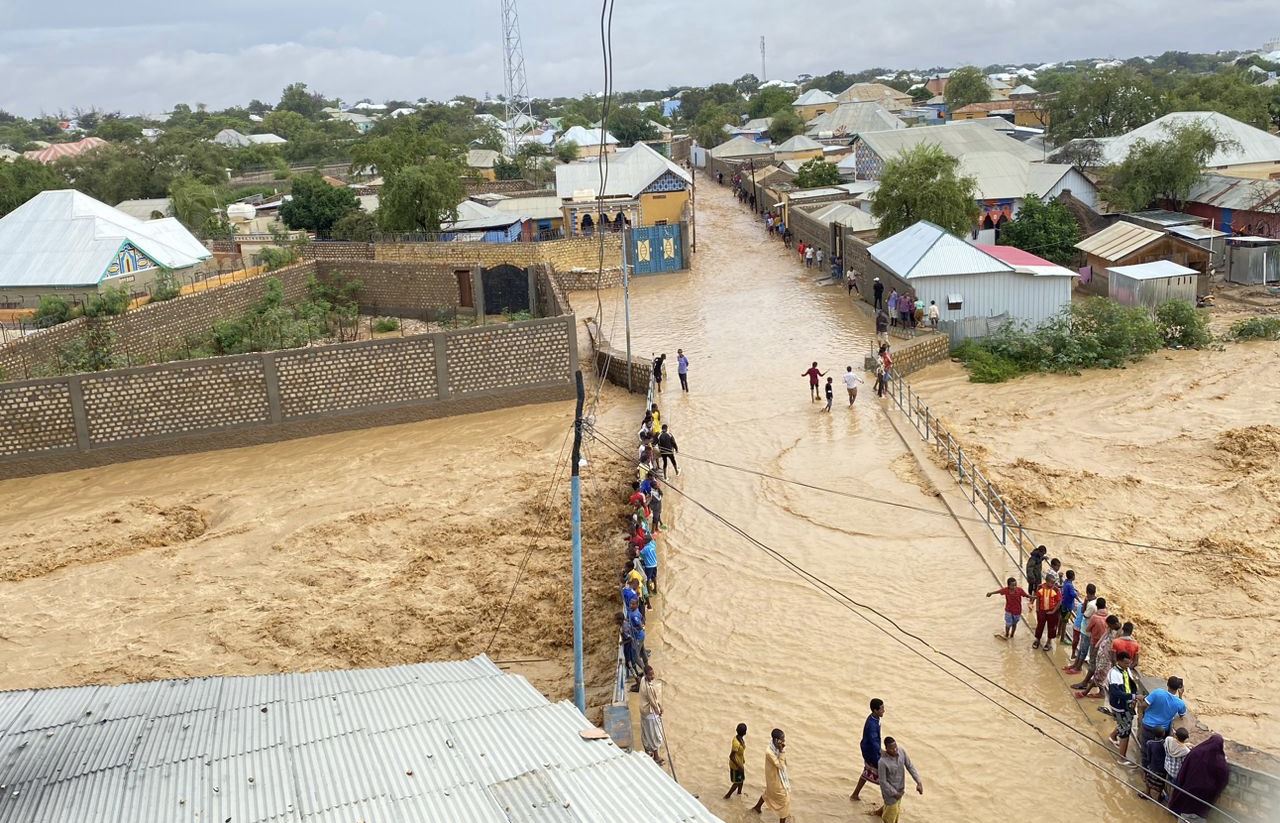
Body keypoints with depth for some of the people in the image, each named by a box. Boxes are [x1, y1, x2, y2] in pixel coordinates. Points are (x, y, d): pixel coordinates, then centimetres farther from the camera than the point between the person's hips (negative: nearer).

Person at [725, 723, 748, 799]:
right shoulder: (736, 743, -36)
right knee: (737, 782, 10)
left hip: (740, 763, 8)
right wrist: (739, 766, -21)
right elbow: (731, 756, -28)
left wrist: (743, 760, 21)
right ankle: (727, 795, 29)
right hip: (736, 765, -8)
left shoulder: (740, 738, -9)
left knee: (742, 779, 26)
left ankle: (739, 793, 48)